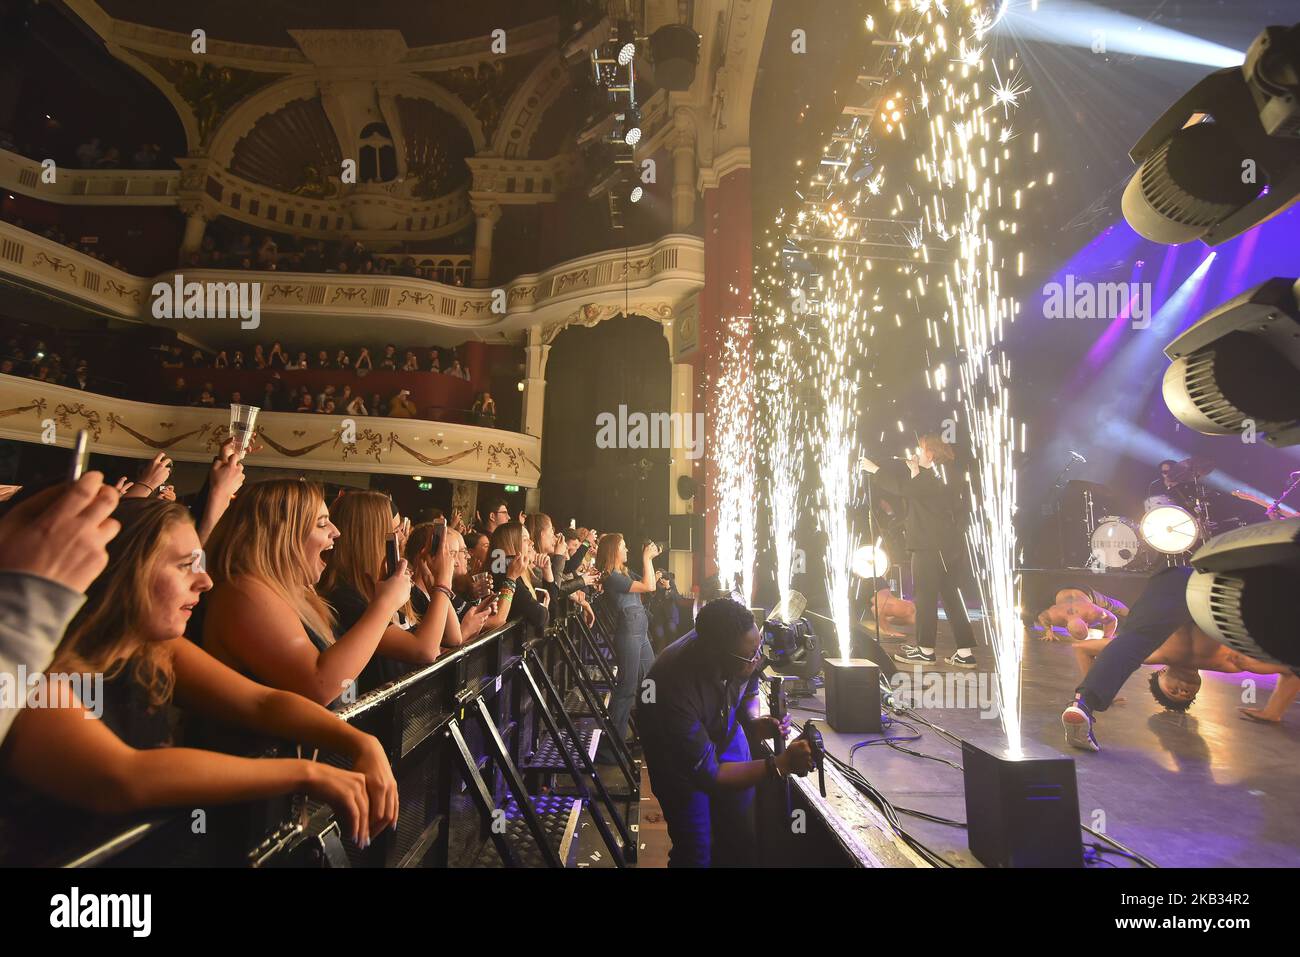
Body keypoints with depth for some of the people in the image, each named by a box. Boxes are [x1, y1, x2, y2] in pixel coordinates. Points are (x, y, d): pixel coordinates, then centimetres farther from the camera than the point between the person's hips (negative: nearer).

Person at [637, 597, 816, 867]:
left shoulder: (742, 650, -26)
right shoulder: (676, 689, -42)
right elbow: (707, 774, -32)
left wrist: (753, 721, -22)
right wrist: (781, 764, -36)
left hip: (725, 735, 5)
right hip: (680, 758, -4)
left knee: (742, 840, 10)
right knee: (695, 854, -2)